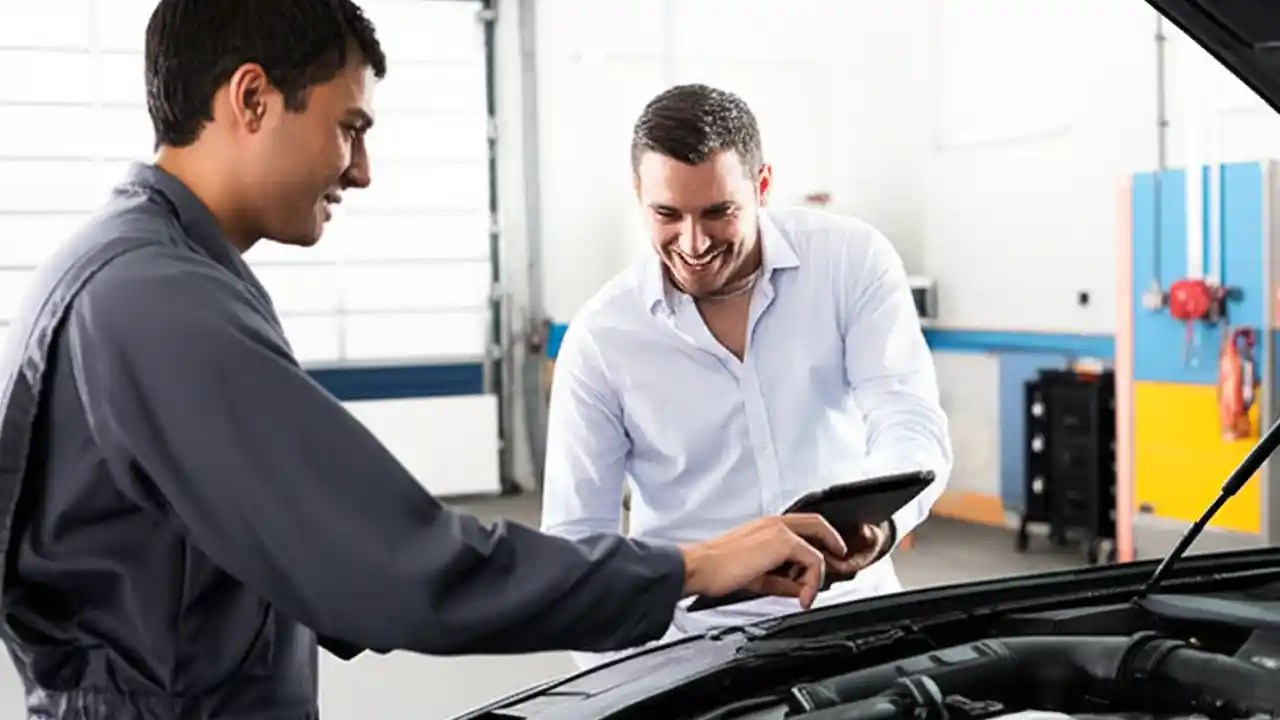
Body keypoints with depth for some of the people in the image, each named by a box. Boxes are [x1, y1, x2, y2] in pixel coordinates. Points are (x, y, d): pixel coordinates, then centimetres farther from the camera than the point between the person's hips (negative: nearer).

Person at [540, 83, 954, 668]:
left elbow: (910, 423, -15)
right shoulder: (600, 337, -7)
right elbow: (576, 539, -4)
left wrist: (881, 520, -37)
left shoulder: (854, 260, -5)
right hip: (692, 639, 0)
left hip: (852, 614, 1)